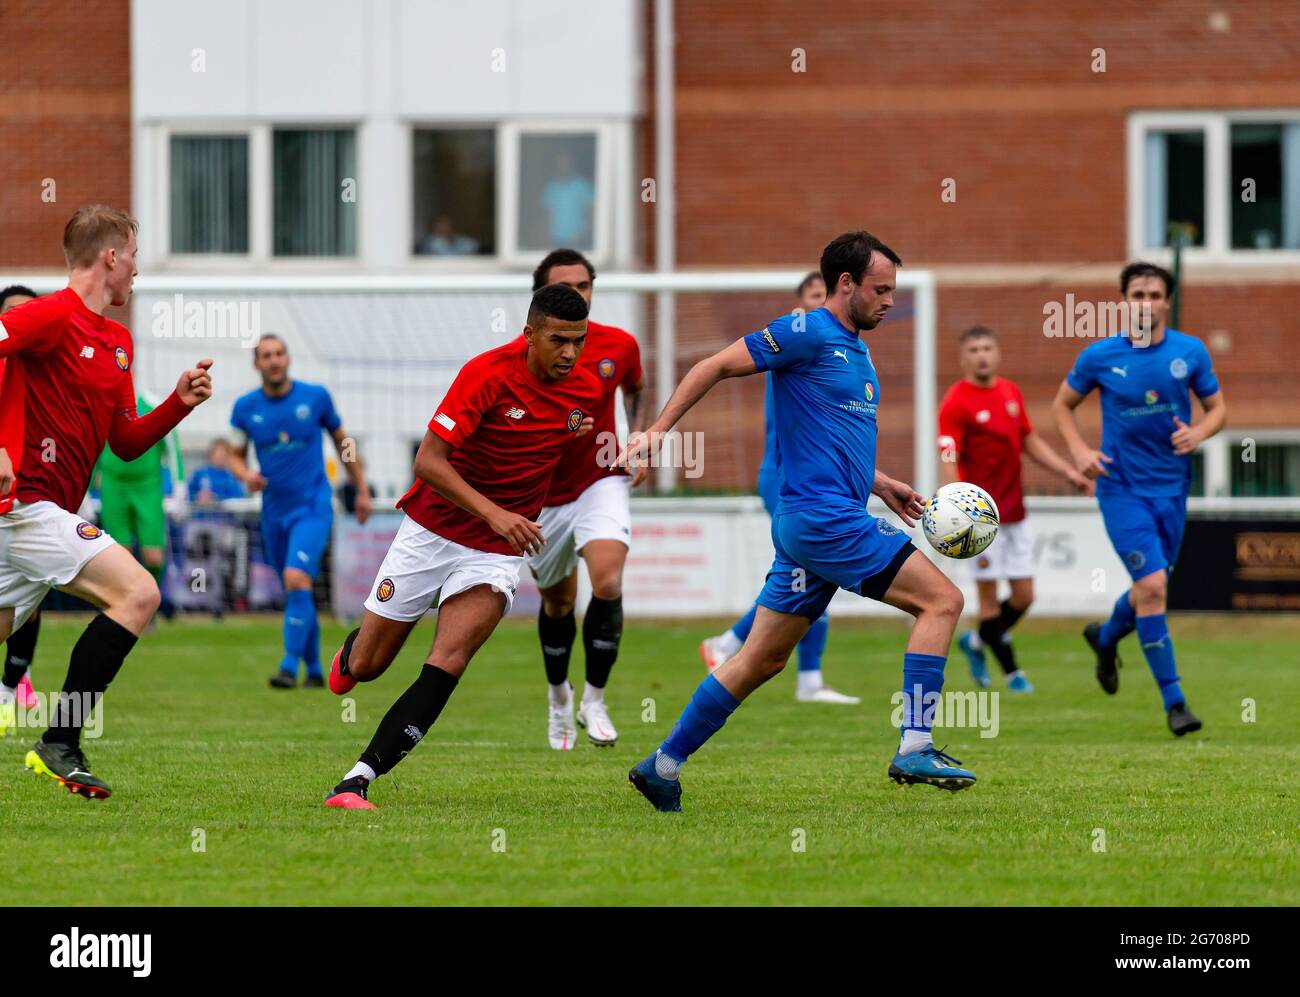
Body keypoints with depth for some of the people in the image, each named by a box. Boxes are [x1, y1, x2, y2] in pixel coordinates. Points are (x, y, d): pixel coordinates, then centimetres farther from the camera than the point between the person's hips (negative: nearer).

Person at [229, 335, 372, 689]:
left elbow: (341, 439, 10)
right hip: (274, 511, 3)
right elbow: (235, 455, 9)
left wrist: (362, 490, 13)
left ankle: (289, 666, -22)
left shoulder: (315, 396, -4)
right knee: (298, 593, 11)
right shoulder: (245, 407, 0)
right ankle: (314, 670, 26)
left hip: (313, 507, -3)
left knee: (296, 579, -23)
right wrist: (245, 474, -15)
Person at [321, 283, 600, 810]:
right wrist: (492, 512, -32)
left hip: (497, 551, 2)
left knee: (448, 663, -21)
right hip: (431, 531, -2)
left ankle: (357, 781, -23)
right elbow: (429, 460, -24)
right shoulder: (488, 373, -20)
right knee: (366, 666, 7)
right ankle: (351, 651, 47)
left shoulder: (586, 389, -4)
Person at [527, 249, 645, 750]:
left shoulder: (620, 346, -8)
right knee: (557, 600, 15)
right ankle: (558, 694, 44)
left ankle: (593, 700, -8)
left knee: (608, 583, -23)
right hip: (544, 495, 0)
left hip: (601, 482, 0)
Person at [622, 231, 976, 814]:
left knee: (763, 659, 10)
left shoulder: (856, 351, 20)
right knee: (941, 599, -12)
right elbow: (715, 367, -8)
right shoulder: (807, 334, -8)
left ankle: (664, 765, 15)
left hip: (813, 525, 9)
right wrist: (659, 429, -13)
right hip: (822, 517, -9)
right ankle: (914, 749, -15)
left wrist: (884, 487, 21)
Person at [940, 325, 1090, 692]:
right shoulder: (956, 404, -12)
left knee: (1024, 596, 6)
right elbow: (948, 463, -18)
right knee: (989, 595, -3)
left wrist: (1069, 473, 14)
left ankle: (977, 642, 29)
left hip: (1015, 514, 7)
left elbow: (1030, 441, 21)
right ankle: (1011, 672, 8)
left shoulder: (1012, 392, 9)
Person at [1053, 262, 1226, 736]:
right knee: (1152, 585, -16)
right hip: (1122, 486, -3)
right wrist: (1080, 451, -8)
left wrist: (1198, 433, -13)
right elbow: (1062, 404, 8)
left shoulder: (1190, 352, -1)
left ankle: (1106, 637, 49)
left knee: (1151, 587, 15)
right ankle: (1173, 699, -9)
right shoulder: (1099, 356, -6)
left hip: (1172, 486, 4)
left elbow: (1218, 407, 9)